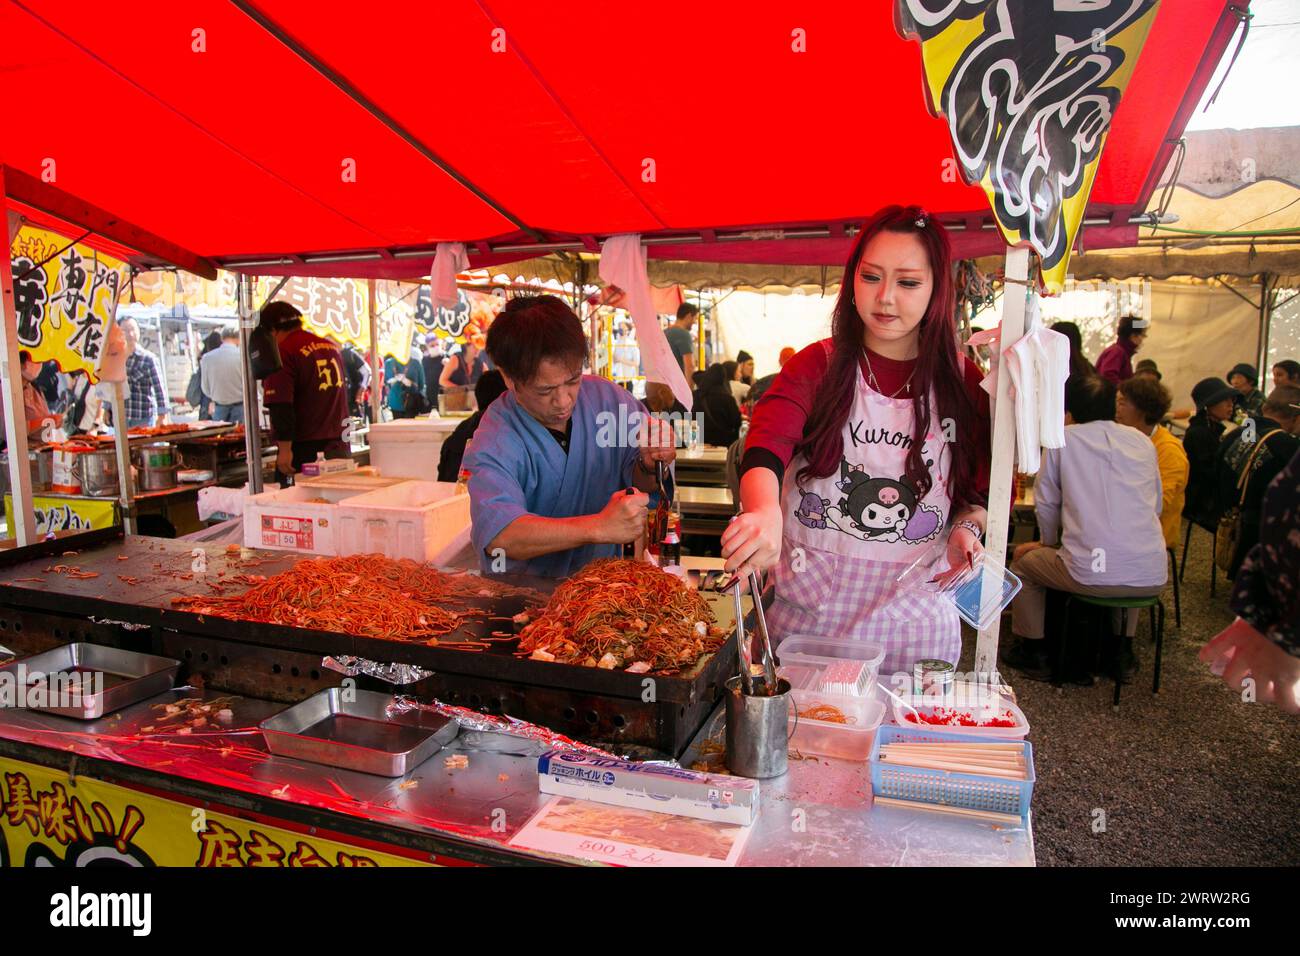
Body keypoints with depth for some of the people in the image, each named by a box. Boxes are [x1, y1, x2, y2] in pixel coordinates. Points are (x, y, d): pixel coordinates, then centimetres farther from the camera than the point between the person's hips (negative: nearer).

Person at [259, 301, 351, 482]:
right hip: (340, 446, 7)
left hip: (306, 449, -6)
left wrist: (285, 448, -18)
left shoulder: (281, 353, -10)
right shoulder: (332, 346, 12)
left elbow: (281, 405, -18)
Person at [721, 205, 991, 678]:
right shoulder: (817, 367, -5)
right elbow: (765, 449, -23)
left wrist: (968, 527, -9)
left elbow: (981, 491, 13)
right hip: (809, 607, -1)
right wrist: (765, 512, -44)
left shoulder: (965, 385, 1)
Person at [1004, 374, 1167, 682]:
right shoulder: (1142, 441, 12)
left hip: (1091, 574, -5)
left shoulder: (1063, 438, 1)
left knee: (1023, 560, 23)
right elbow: (1157, 505, 17)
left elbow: (1046, 503, 4)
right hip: (1153, 577, 5)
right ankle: (1122, 648, 42)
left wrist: (1052, 542, 22)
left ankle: (1032, 651, 29)